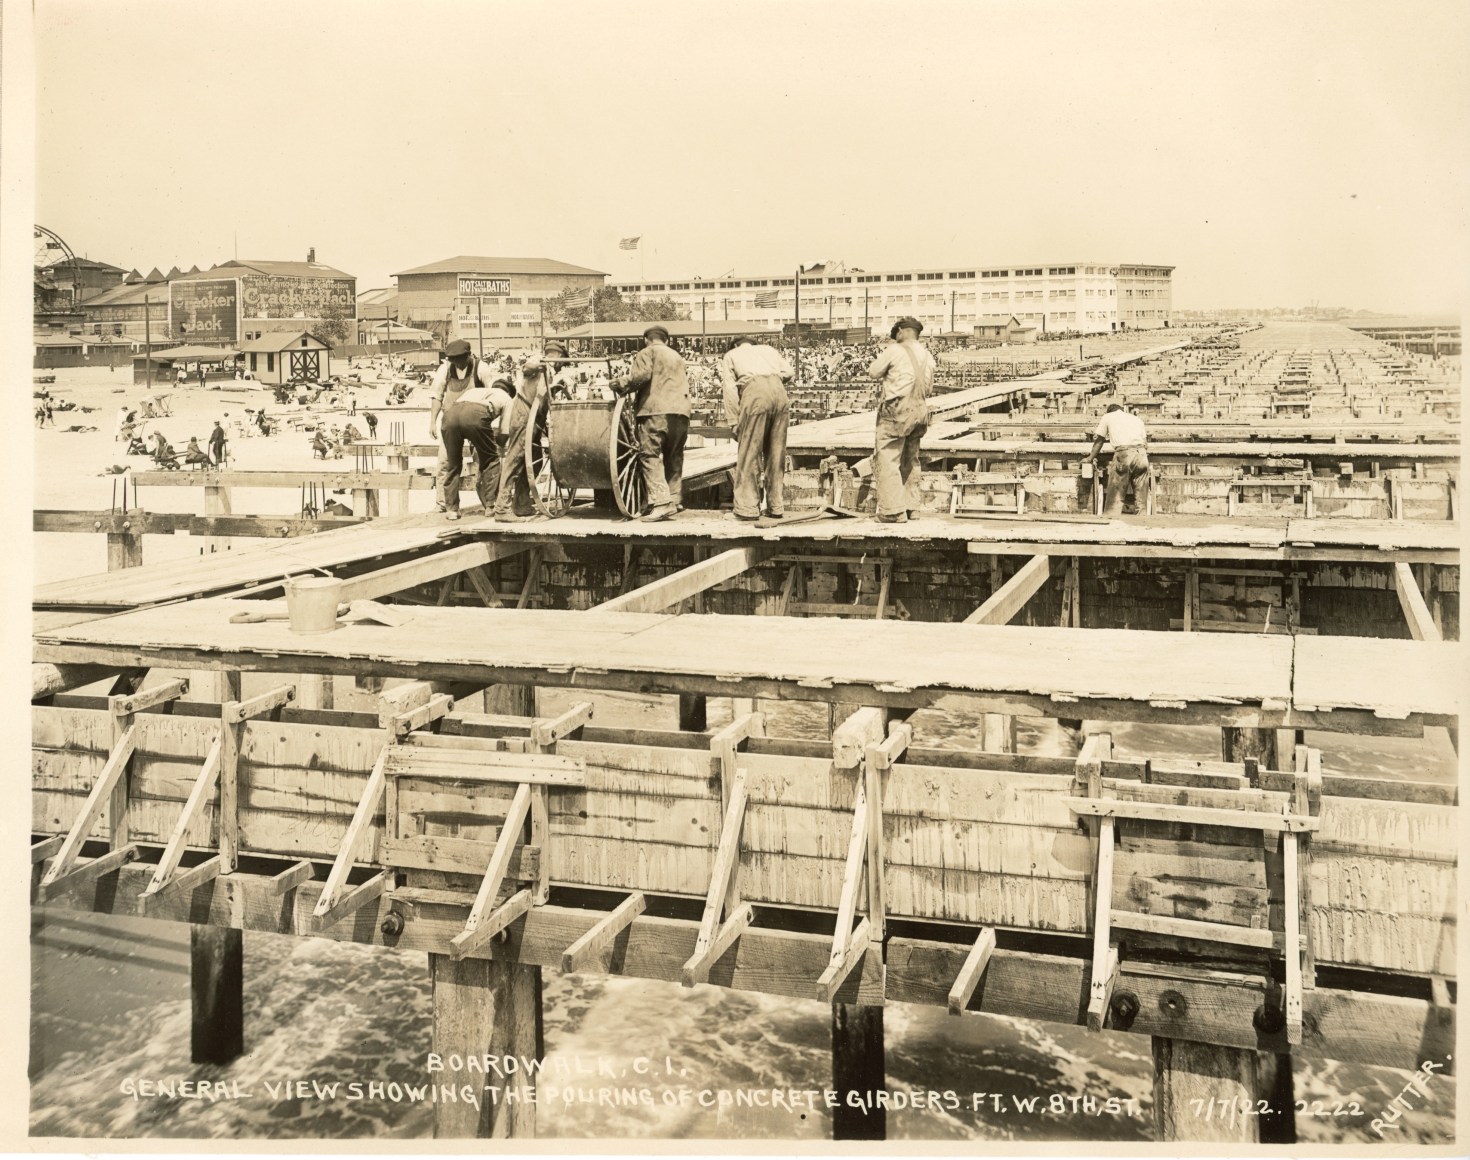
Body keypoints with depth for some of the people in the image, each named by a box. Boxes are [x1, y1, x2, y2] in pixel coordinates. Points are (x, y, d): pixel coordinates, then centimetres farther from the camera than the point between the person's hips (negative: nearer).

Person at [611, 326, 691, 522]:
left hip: (656, 410, -6)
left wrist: (621, 385, 1)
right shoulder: (677, 356, 30)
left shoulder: (648, 352, 8)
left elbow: (642, 374, -10)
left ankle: (661, 502, -18)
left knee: (650, 455, -7)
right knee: (674, 457, 13)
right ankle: (675, 499, 10)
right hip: (680, 410, 6)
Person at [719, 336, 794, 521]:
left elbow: (730, 388, 11)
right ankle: (776, 507, 13)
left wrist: (734, 421, 7)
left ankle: (748, 508, -2)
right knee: (776, 453, 9)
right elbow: (789, 371, 15)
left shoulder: (731, 355, 25)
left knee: (749, 453, 0)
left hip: (754, 391, -3)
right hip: (779, 392, 3)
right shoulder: (767, 349, 33)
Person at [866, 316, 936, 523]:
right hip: (919, 411, 7)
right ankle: (911, 506, 22)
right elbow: (929, 387, 16)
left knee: (887, 459, -5)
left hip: (897, 411, -7)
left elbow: (873, 372, -2)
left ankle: (894, 511, -9)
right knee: (910, 460, 18)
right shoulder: (927, 356, 11)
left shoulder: (896, 350, -9)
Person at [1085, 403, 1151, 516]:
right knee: (1141, 496, 7)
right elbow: (1145, 442, 19)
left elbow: (1099, 440, 24)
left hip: (1123, 454, -3)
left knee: (1115, 494, -1)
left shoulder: (1107, 417, 19)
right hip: (1141, 454, 3)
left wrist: (1090, 458, 36)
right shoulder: (1136, 419, 26)